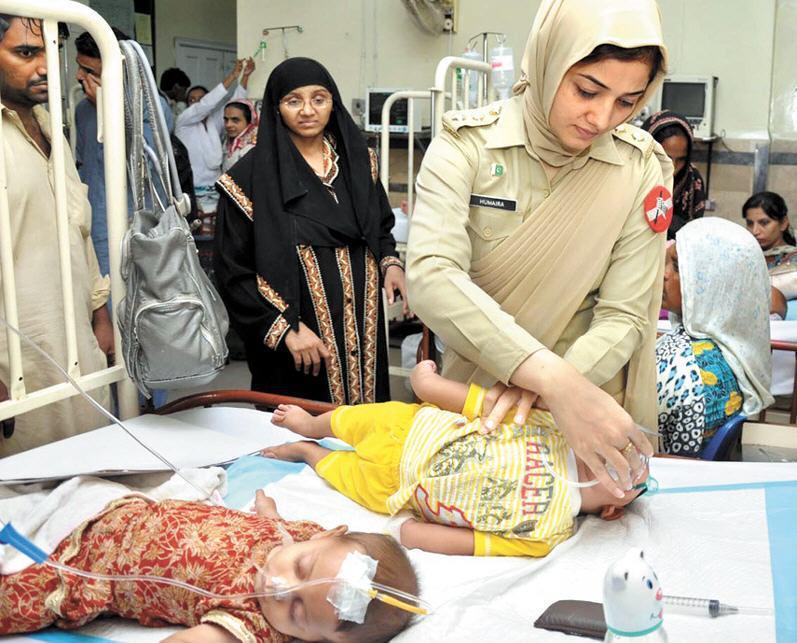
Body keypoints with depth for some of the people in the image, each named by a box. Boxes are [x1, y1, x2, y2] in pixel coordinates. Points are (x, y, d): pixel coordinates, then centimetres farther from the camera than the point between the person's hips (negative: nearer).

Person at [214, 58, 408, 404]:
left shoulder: (358, 160, 8)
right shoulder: (252, 176, -7)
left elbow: (381, 225, 21)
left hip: (362, 330, 4)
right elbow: (232, 270, -8)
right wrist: (285, 329, -15)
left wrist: (390, 263, 0)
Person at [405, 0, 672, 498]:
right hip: (471, 385, 0)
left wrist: (540, 394, -32)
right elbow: (431, 275, -31)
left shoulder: (642, 169, -13)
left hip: (588, 399, 1)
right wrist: (553, 377, -42)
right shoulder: (468, 143, -17)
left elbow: (622, 317, -14)